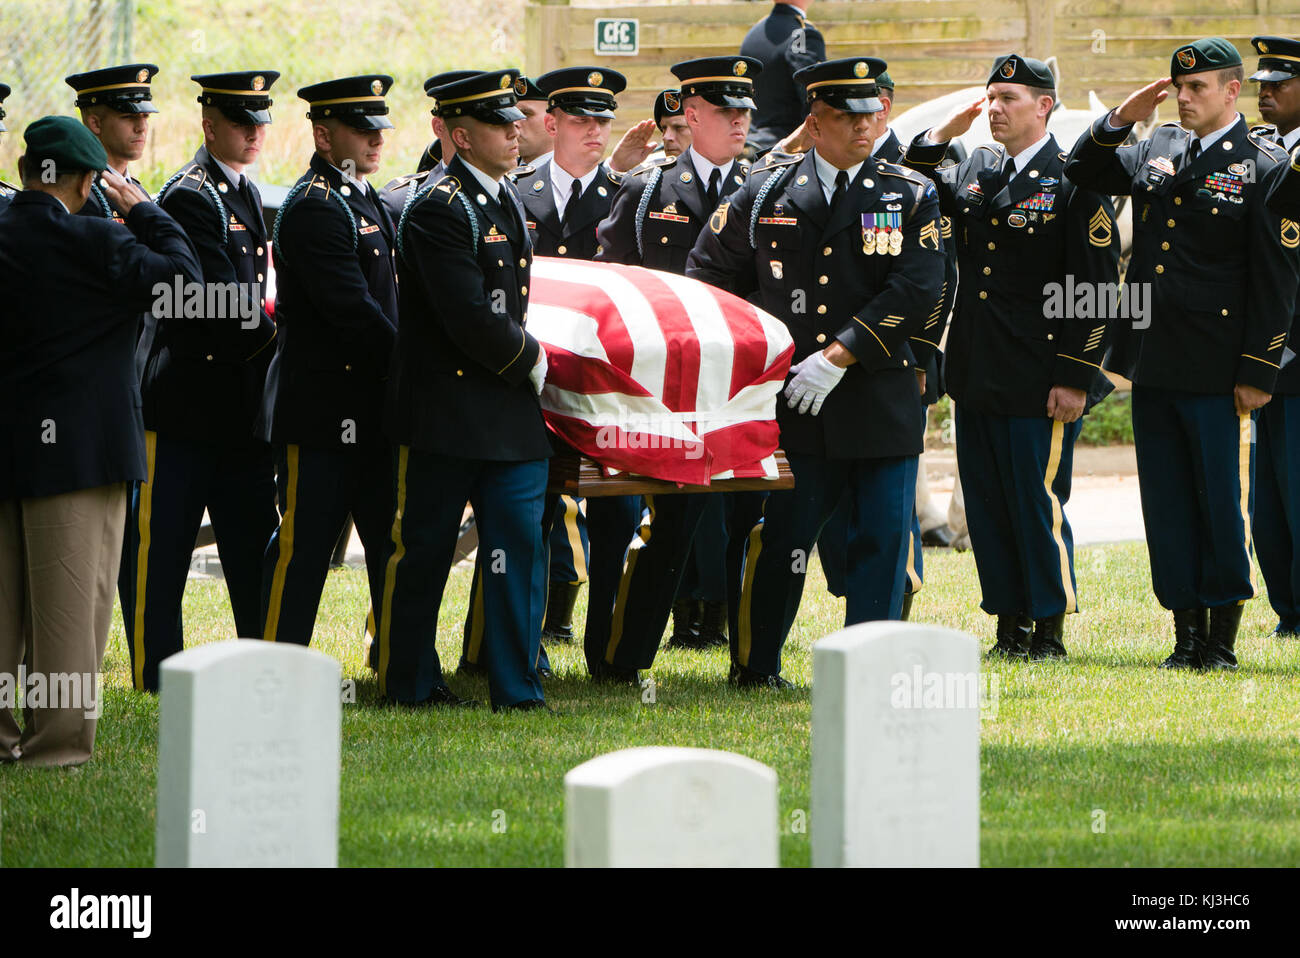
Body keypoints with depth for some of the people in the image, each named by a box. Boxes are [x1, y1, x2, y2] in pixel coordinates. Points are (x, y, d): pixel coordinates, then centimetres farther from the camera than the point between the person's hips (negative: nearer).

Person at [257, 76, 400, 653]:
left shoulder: (364, 201, 17)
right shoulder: (314, 208, -15)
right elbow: (351, 311, -20)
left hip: (371, 408, 10)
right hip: (321, 408, -10)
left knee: (391, 539, 10)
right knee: (303, 542, -3)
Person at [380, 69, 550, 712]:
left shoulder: (509, 202, 13)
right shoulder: (438, 210, -15)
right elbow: (470, 320, -20)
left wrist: (526, 355, 10)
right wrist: (530, 361, -9)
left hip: (509, 413, 8)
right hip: (445, 411, -8)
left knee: (520, 546, 1)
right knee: (421, 550, 5)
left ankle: (518, 688, 4)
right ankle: (408, 681, 16)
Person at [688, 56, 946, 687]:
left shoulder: (911, 196, 4)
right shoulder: (767, 191, 7)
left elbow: (916, 292, -7)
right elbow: (708, 273, 18)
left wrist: (838, 357, -13)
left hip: (883, 395, 0)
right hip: (792, 397, 0)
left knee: (884, 535, -2)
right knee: (781, 537, 0)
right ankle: (753, 665, 13)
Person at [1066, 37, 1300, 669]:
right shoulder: (1157, 151, 12)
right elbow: (1081, 172, 23)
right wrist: (1120, 119, 5)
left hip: (1217, 373, -6)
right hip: (1153, 366, 6)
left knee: (1221, 501, -1)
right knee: (1166, 505, 7)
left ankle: (1222, 640, 7)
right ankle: (1186, 634, 14)